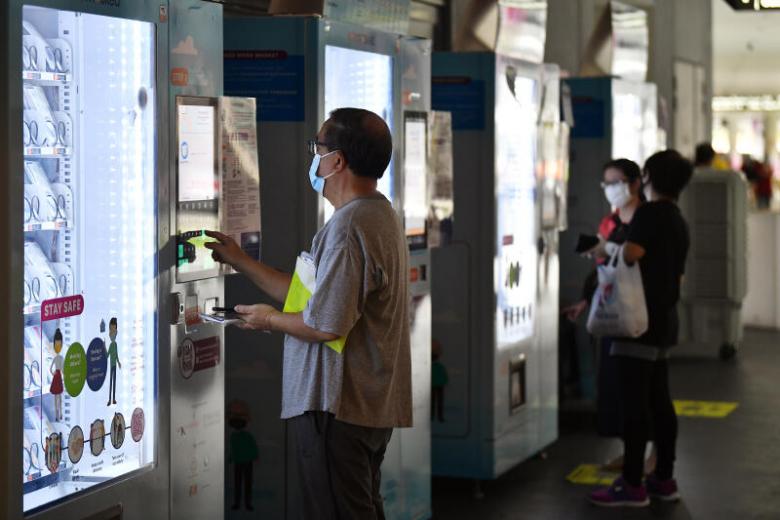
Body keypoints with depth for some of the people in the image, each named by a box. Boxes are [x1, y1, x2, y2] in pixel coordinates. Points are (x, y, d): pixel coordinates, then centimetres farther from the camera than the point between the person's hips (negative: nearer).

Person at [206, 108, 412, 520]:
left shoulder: (348, 227, -20)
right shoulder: (379, 214, 14)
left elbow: (326, 325, -24)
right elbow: (315, 295, 17)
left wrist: (270, 320, -5)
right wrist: (240, 262, 18)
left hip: (337, 409, -11)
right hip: (371, 406, 11)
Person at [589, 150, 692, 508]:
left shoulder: (650, 213, -11)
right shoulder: (679, 222, 17)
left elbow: (629, 256, -25)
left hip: (640, 320, -9)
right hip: (663, 320, 9)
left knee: (635, 402, -8)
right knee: (659, 400, 11)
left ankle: (632, 485, -8)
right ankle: (663, 479, 15)